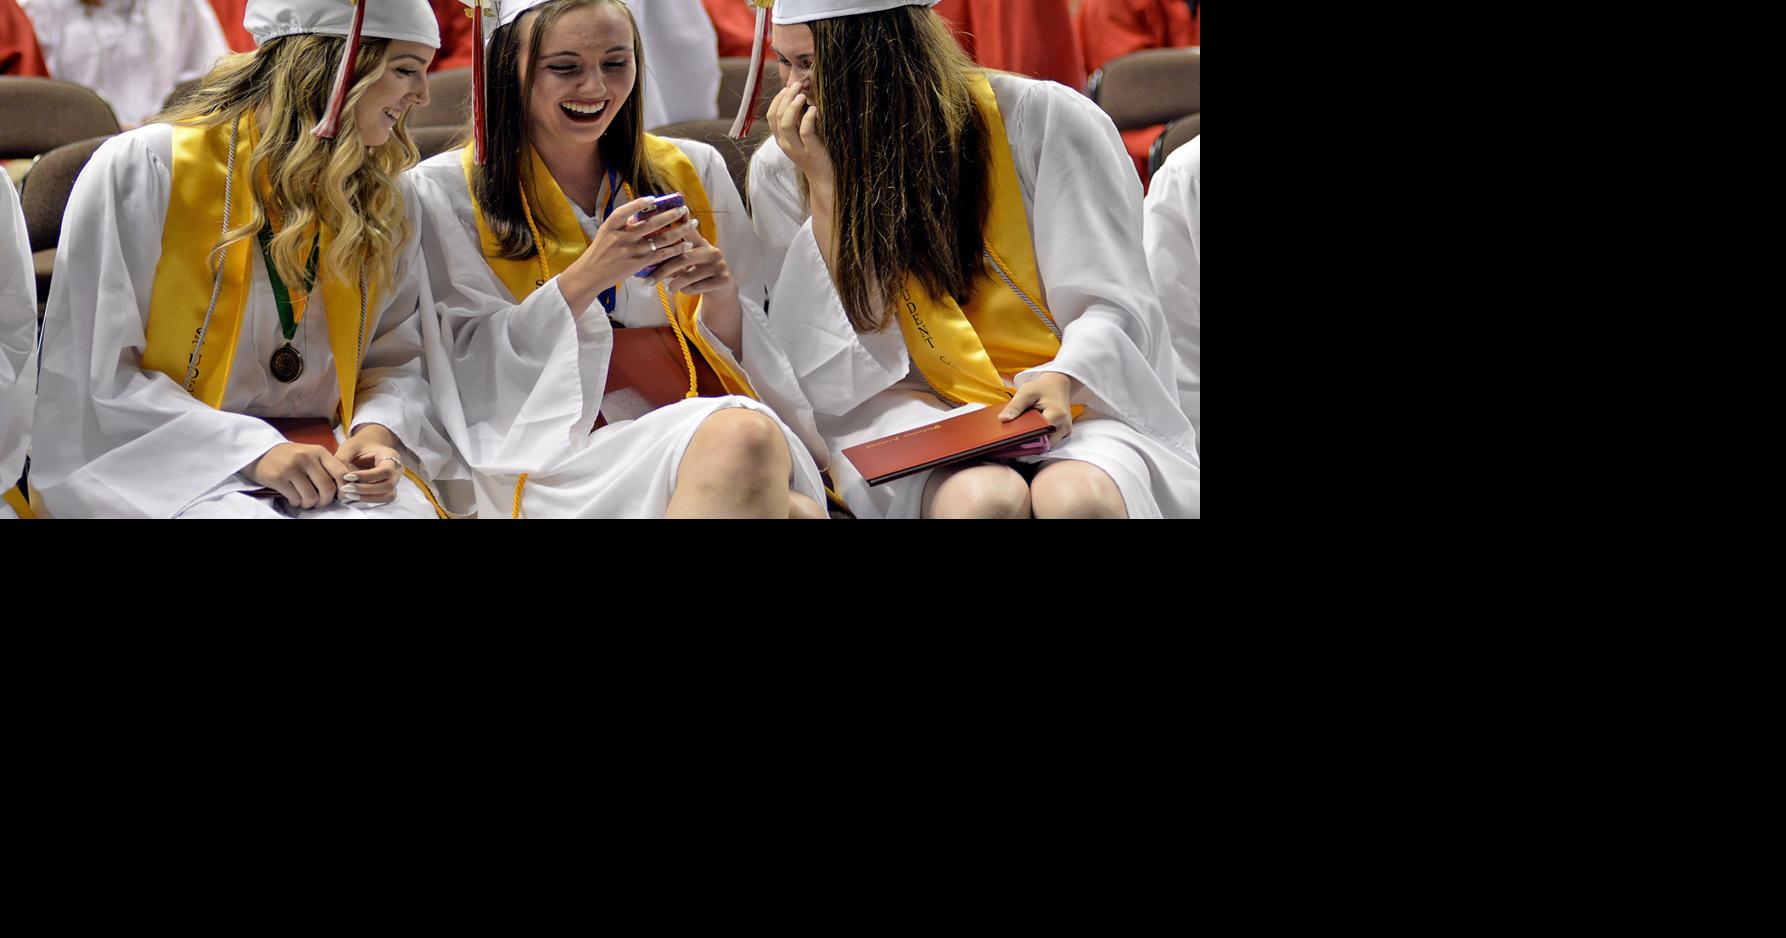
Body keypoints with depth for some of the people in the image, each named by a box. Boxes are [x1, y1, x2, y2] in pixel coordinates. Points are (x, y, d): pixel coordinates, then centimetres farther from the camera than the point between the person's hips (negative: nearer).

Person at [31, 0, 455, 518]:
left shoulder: (383, 202, 11)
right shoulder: (141, 169, -6)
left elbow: (398, 359, 14)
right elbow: (95, 374, -9)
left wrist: (377, 432, -10)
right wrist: (252, 450, -19)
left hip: (322, 468, 4)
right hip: (159, 470, -4)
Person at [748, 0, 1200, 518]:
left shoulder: (1043, 121, -4)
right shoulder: (782, 171, 1)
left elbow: (1113, 305, -2)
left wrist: (1061, 379, -24)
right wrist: (826, 185, -12)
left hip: (1073, 407, 0)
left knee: (1076, 498, -35)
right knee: (981, 496, -34)